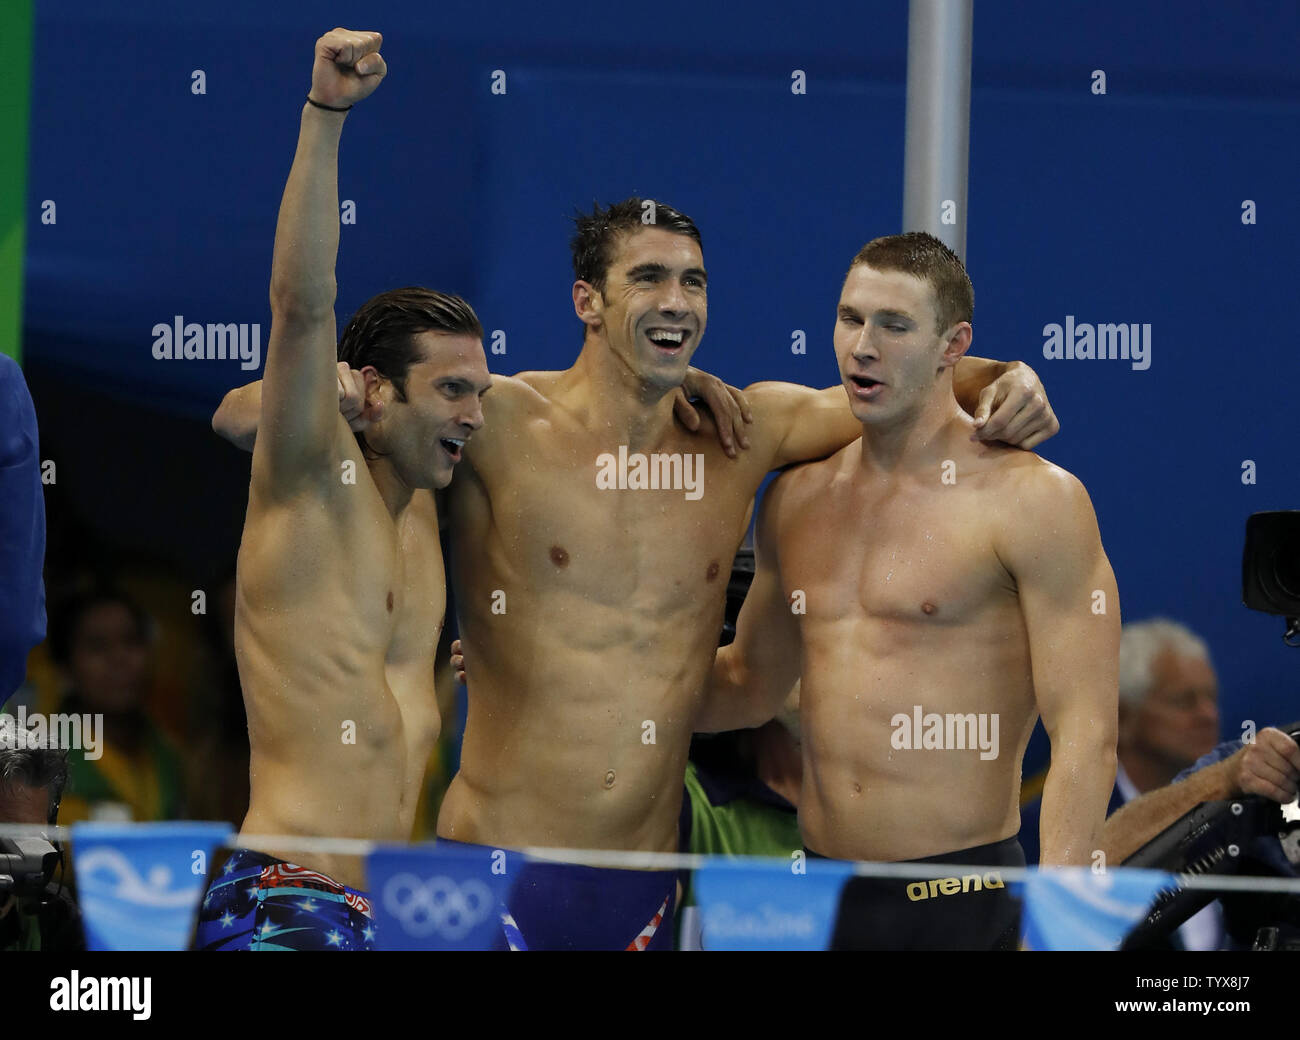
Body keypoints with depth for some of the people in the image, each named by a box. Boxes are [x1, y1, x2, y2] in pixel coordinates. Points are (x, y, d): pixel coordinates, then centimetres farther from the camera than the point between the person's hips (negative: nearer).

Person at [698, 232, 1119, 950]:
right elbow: (751, 683, 29)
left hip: (961, 907, -6)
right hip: (820, 895, 6)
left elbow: (1085, 733, -11)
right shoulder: (798, 498, 13)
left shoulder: (1032, 500, -6)